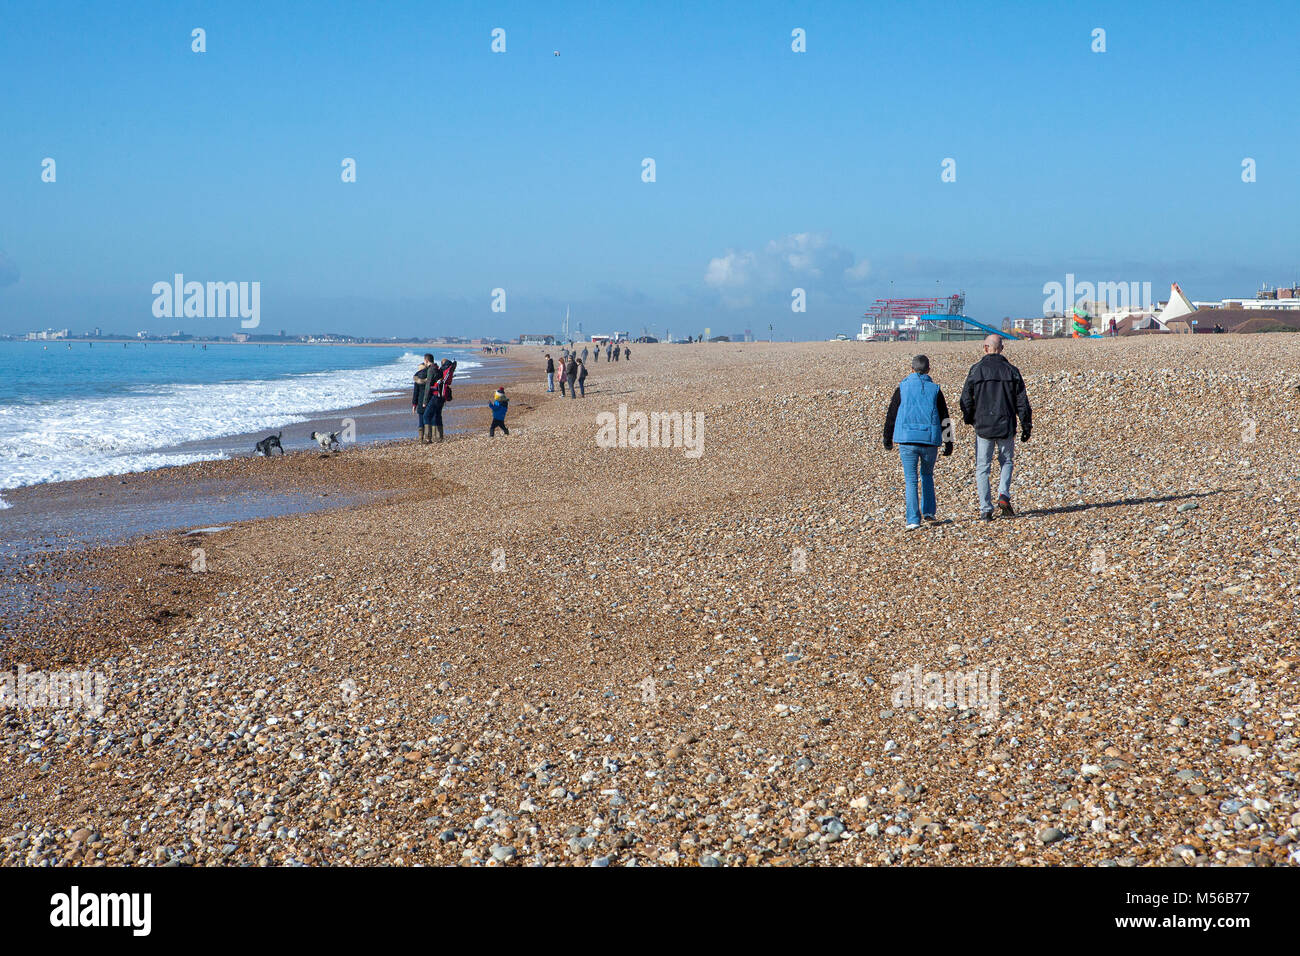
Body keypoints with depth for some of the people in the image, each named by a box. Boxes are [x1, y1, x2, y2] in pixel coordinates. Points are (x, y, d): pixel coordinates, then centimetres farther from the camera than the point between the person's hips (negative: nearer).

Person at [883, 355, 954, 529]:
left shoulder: (902, 388, 3)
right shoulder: (935, 389, 4)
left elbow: (891, 415, 5)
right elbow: (945, 418, 6)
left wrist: (887, 439, 13)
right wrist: (948, 444, 12)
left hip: (907, 440, -1)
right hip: (930, 440, 1)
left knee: (911, 479, 1)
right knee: (927, 474, 23)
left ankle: (913, 520, -6)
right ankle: (928, 511, 19)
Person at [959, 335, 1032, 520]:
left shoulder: (976, 370, -5)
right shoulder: (1011, 371, 0)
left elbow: (966, 399, -3)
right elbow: (1022, 401, 1)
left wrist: (969, 419, 15)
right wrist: (1026, 426, 8)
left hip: (983, 427, -1)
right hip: (1006, 427, 1)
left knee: (982, 468, 6)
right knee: (1006, 462, 21)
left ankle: (986, 509, 2)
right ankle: (1003, 495, 0)